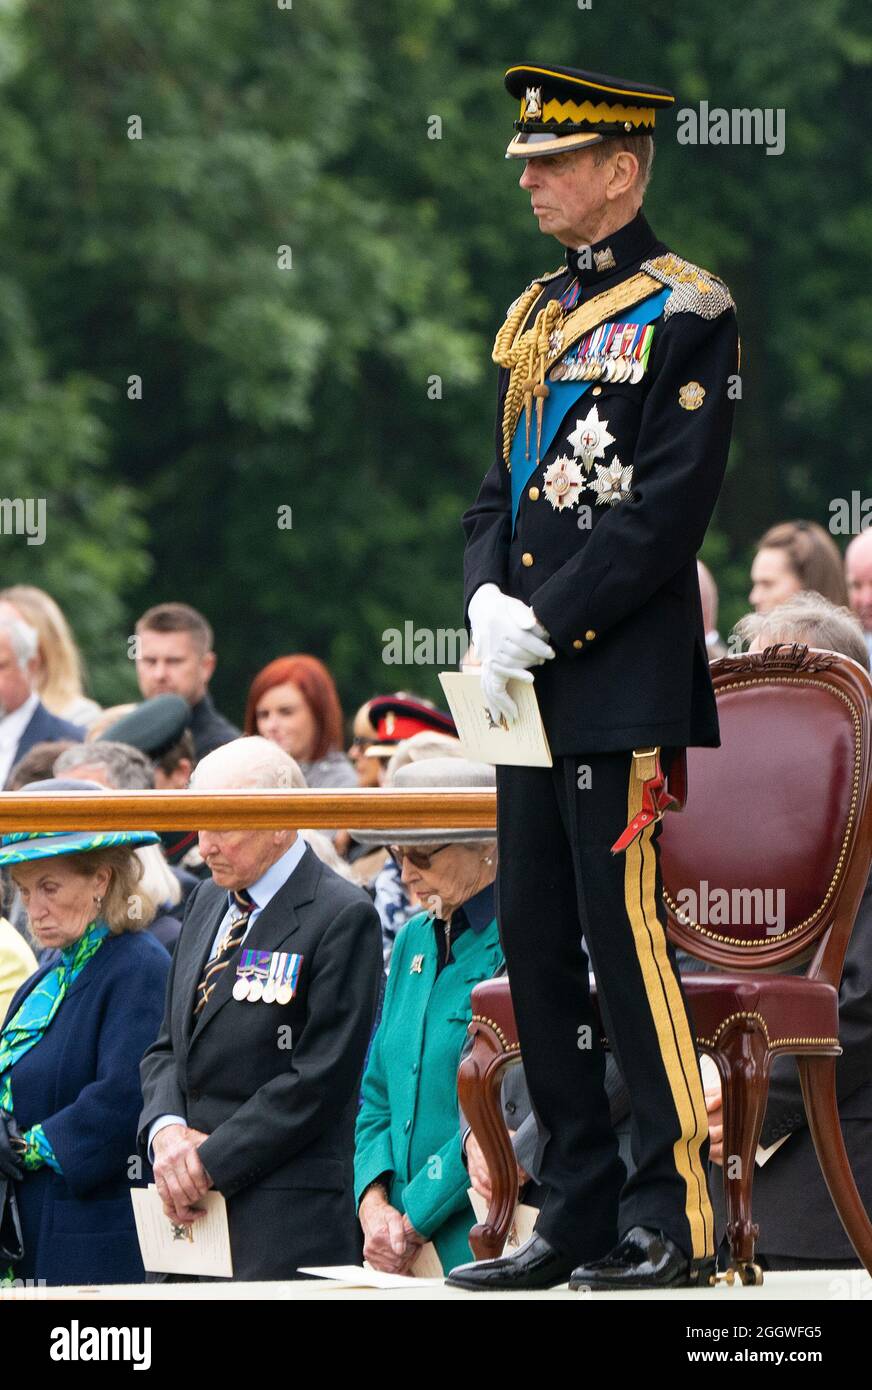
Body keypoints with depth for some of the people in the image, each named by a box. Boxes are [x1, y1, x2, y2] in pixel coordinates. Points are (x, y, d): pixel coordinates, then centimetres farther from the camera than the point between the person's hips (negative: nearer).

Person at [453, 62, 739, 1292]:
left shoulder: (683, 314, -8)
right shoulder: (536, 316, 16)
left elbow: (668, 509, -15)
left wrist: (544, 626, -17)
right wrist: (489, 604, -2)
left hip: (623, 682, -8)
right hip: (530, 682, 8)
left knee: (626, 932, -8)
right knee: (535, 941, 8)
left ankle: (679, 1222, -3)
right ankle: (579, 1211, 15)